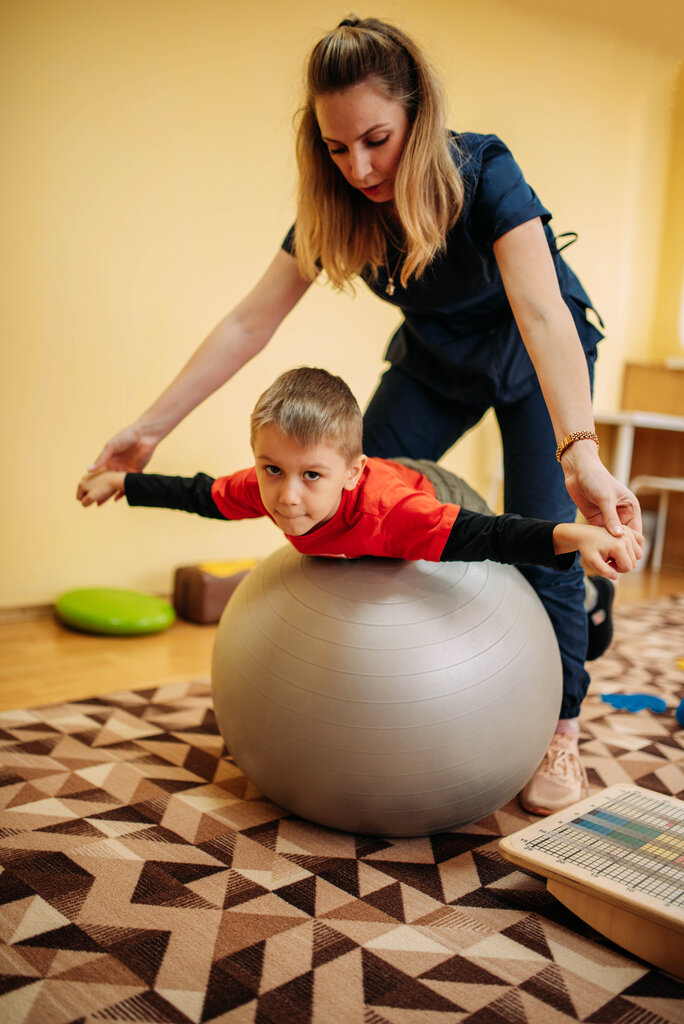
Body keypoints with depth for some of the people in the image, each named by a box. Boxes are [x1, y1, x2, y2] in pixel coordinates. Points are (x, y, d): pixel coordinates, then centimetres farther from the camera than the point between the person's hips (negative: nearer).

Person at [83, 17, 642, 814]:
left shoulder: (484, 175, -31)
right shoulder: (335, 207, -17)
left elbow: (541, 311, -44)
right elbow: (250, 322, -18)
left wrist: (579, 454, -59)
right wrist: (151, 427, -24)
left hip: (531, 361, -4)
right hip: (436, 360, 4)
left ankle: (560, 735, 3)